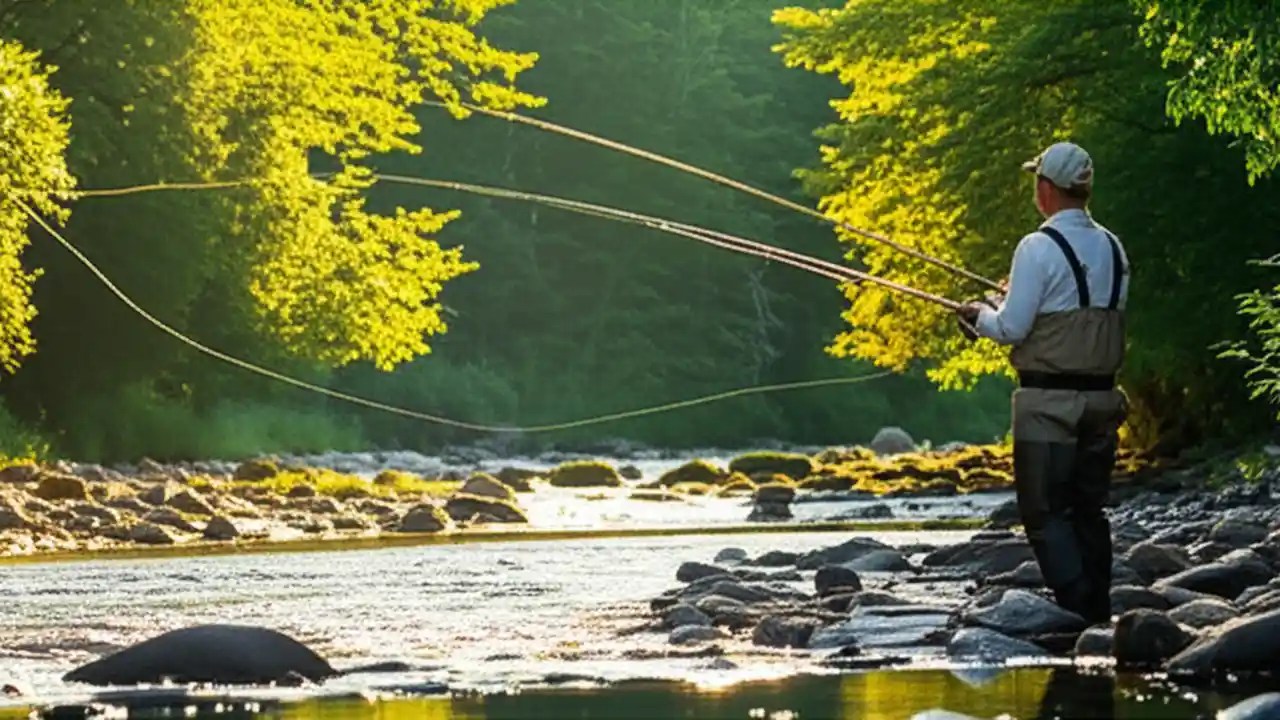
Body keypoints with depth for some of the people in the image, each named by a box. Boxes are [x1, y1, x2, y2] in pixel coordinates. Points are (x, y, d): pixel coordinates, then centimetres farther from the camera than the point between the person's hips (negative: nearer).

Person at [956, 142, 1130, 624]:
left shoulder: (1040, 248, -13)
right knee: (1089, 511, 13)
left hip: (1049, 402, -7)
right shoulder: (1113, 249, 8)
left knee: (1045, 512, -2)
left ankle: (1076, 609, -12)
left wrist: (981, 315, 8)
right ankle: (1098, 612, 15)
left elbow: (1012, 328, -14)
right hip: (1102, 398, 7)